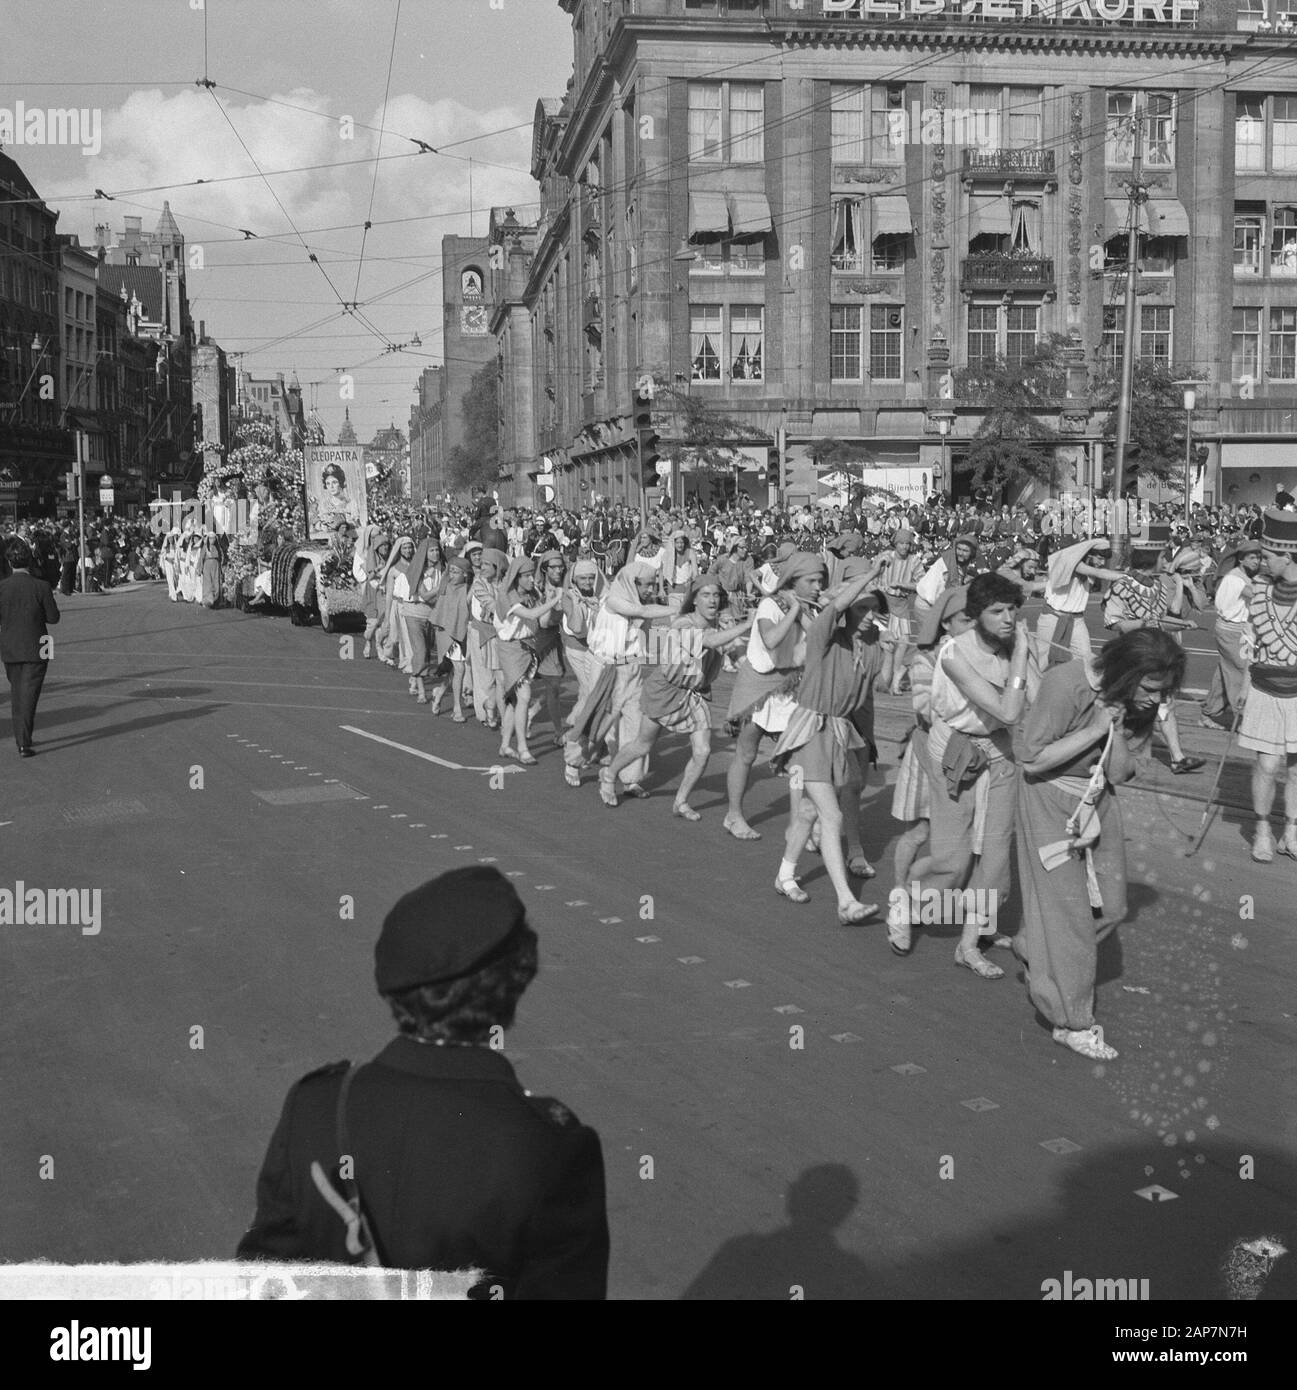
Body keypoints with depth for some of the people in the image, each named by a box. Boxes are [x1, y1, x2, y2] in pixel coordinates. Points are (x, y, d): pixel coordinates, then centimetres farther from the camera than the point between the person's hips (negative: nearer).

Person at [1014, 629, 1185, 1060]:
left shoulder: (1139, 705, -9)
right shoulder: (1065, 685, -28)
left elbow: (1119, 774, -7)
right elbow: (1034, 760, -24)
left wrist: (1118, 729, -24)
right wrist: (1096, 730, -29)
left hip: (1099, 800, 6)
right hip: (1050, 800, -6)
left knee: (1109, 905, 9)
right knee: (1066, 908, -4)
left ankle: (1034, 950, 35)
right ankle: (1072, 1022, 6)